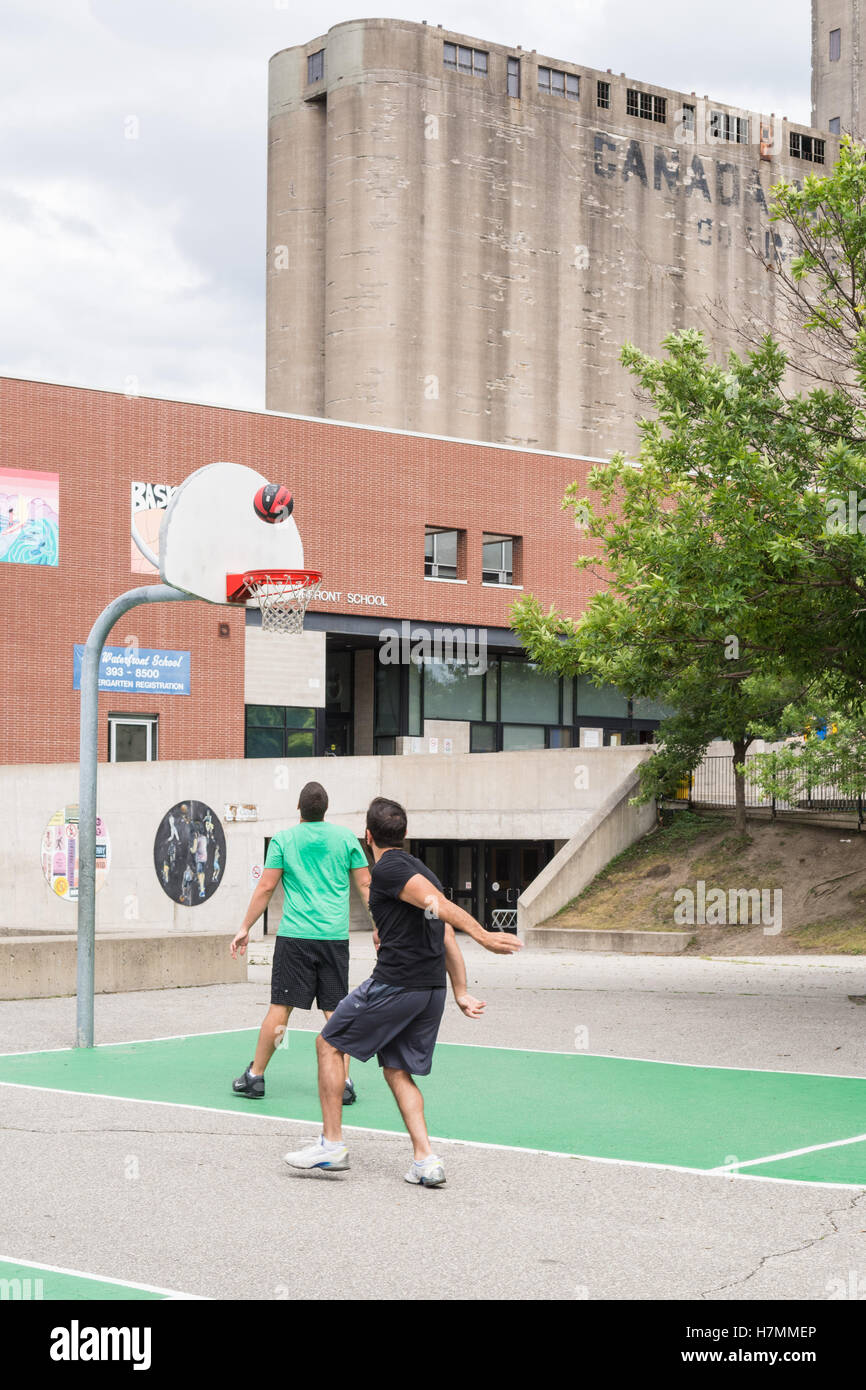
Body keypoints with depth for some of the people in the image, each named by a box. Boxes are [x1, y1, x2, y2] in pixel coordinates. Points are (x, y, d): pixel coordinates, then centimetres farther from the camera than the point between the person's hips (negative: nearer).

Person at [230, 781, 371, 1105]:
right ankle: (343, 1083, 2)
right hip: (335, 936, 1)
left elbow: (266, 887, 1)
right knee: (336, 1011, 5)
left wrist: (245, 928, 8)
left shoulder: (283, 839, 2)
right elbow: (365, 886, 7)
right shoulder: (346, 837, 5)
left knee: (280, 1008, 4)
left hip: (295, 936, -1)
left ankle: (255, 1076, 11)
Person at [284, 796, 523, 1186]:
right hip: (432, 991, 8)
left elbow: (438, 904, -22)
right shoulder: (422, 871, 18)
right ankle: (425, 1158, 2)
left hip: (394, 985, -8)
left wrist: (481, 935, -33)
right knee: (397, 1070, 16)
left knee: (329, 1044, 8)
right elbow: (448, 939, 17)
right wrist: (461, 994, 18)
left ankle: (332, 1143, 8)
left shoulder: (388, 869, -8)